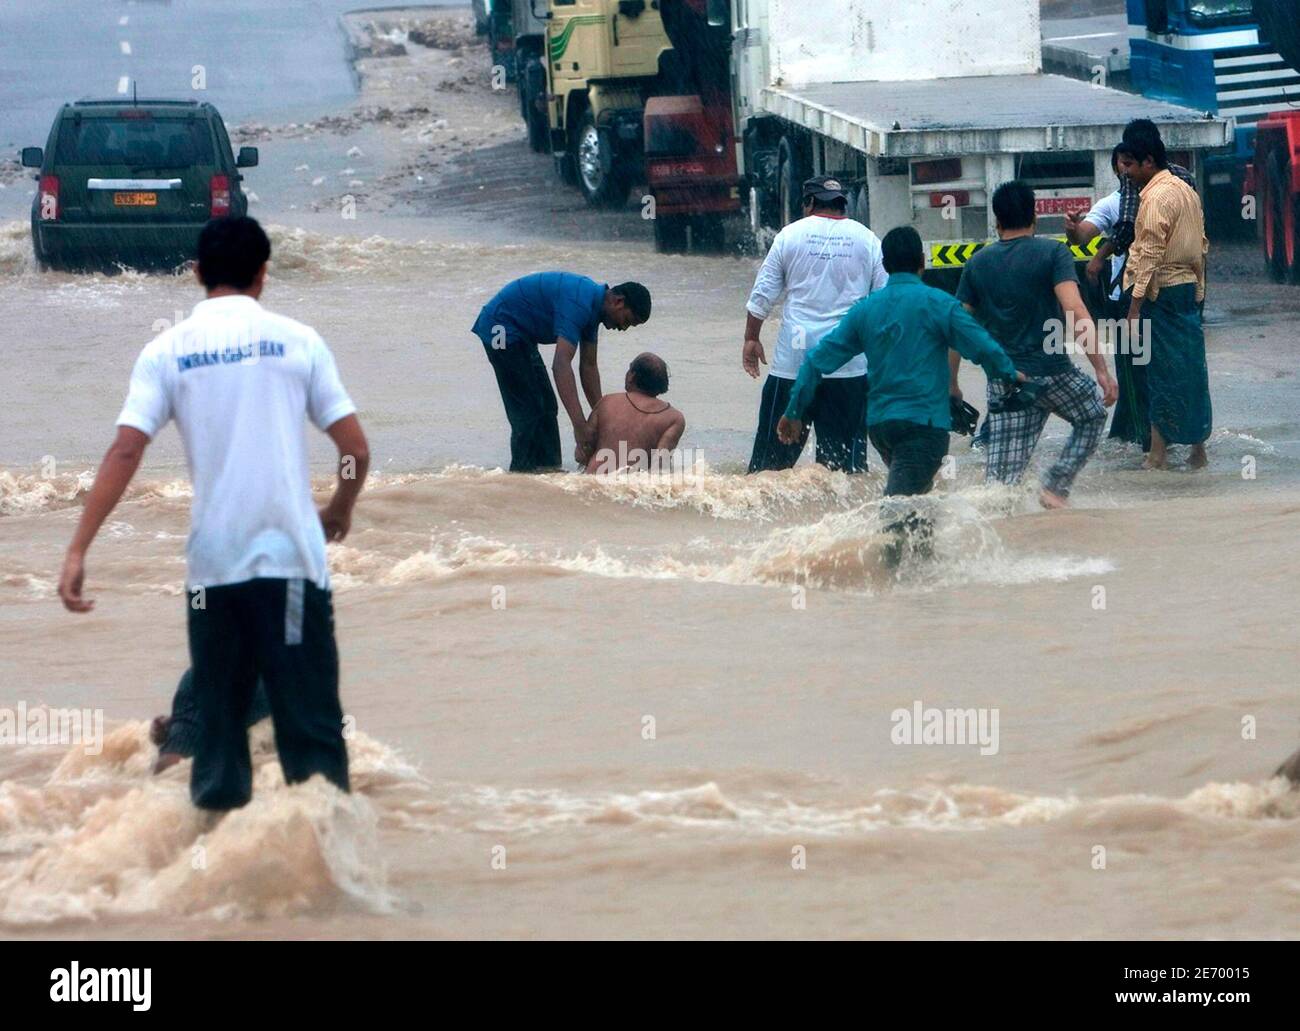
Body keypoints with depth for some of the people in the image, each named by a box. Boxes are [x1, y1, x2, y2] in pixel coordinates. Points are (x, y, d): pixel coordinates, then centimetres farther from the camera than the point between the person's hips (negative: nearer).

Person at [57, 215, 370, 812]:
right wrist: (340, 511, 21)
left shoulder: (167, 351, 2)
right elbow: (356, 451, 1)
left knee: (218, 722, 11)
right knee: (311, 724, 1)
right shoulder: (296, 341, 1)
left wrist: (78, 551, -7)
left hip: (212, 563, 1)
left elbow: (125, 454, -7)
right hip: (292, 559, -1)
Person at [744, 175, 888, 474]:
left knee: (776, 446, 5)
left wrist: (751, 338, 13)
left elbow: (762, 294, 4)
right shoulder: (867, 240, 4)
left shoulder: (791, 235, 3)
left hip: (794, 358, -1)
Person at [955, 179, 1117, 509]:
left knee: (1001, 478, 5)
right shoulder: (1053, 253, -5)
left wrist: (952, 385, 17)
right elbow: (1076, 312, -16)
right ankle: (1055, 487, 13)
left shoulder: (977, 264, 7)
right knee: (1092, 416, 26)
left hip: (1004, 380, 3)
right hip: (1051, 370, -3)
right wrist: (1102, 370, -15)